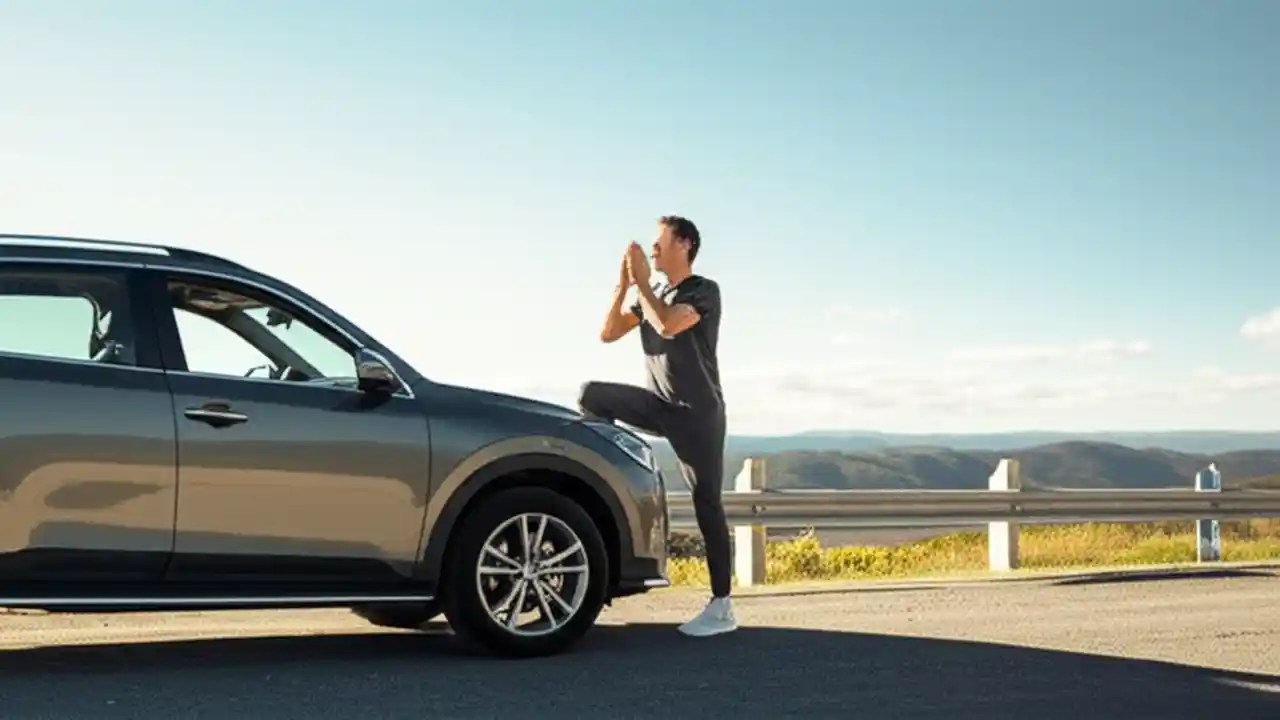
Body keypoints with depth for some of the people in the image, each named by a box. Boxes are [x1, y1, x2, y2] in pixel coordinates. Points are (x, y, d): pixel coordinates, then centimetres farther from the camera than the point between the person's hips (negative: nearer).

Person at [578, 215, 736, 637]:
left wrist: (641, 282, -16)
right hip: (661, 406, 7)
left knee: (707, 505, -8)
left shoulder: (704, 291, -9)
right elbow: (608, 334, 7)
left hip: (698, 411, -7)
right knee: (592, 396, -9)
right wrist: (623, 285, -3)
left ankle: (722, 608, -6)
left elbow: (668, 325, -28)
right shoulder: (654, 295, 13)